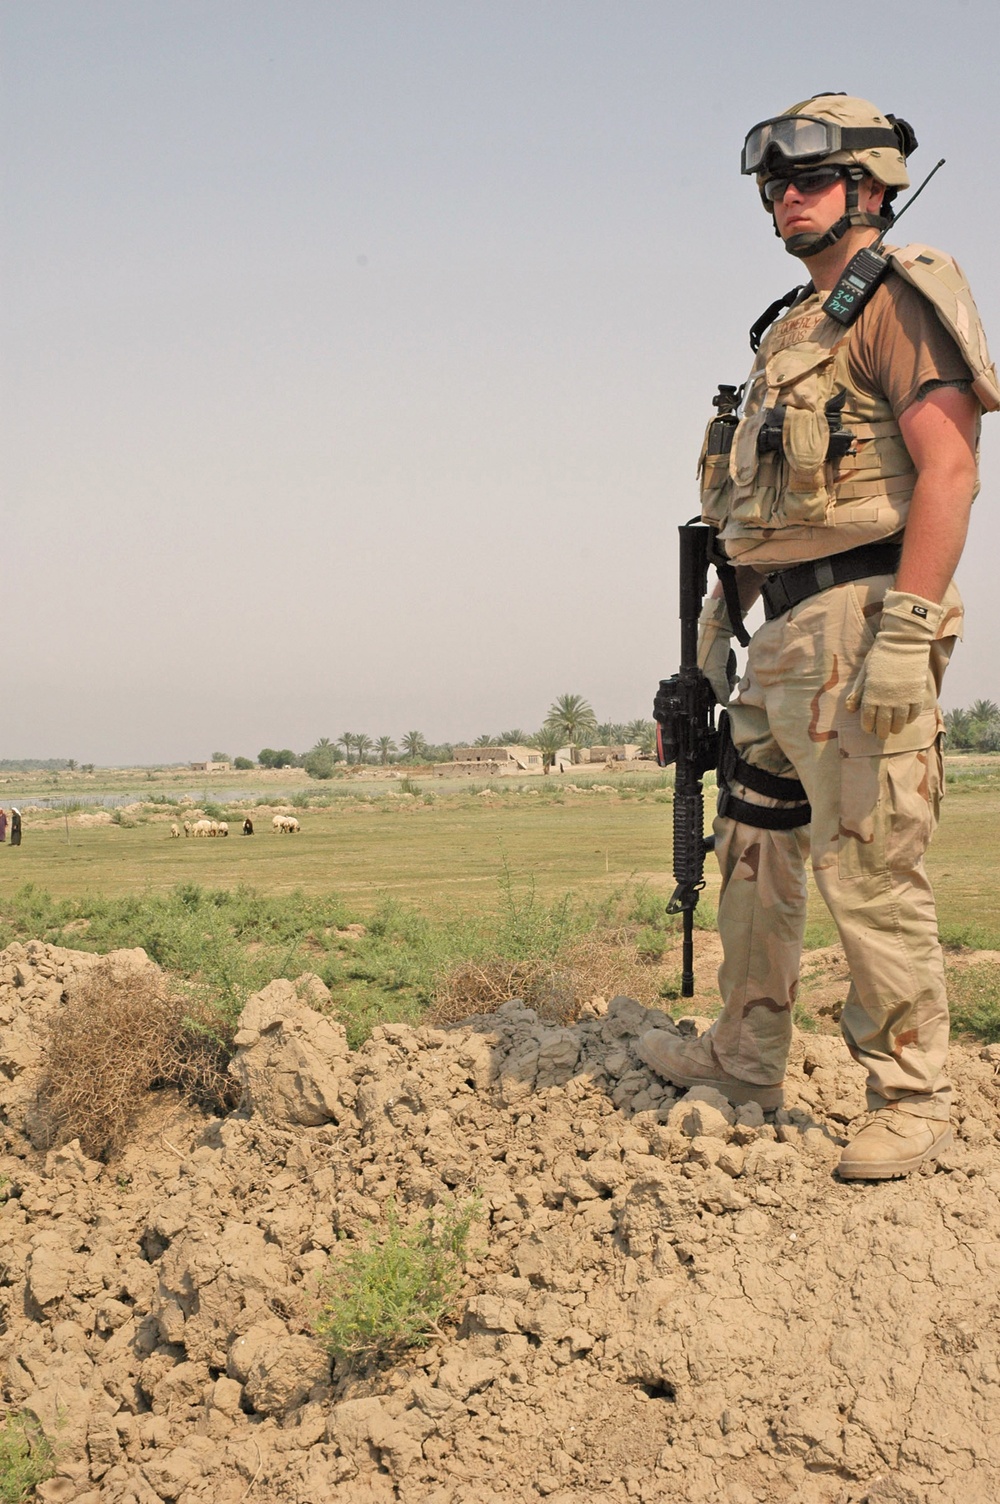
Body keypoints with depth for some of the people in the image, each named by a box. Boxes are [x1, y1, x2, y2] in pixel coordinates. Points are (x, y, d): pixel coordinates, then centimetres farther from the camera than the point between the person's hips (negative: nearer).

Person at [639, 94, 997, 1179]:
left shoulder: (895, 300, -7)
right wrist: (721, 610, 22)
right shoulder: (787, 330, 21)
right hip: (784, 633, 10)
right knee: (755, 851, 16)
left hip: (859, 621, -10)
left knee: (870, 871, -7)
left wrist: (906, 633, -24)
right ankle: (746, 1058, 29)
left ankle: (912, 1098, 5)